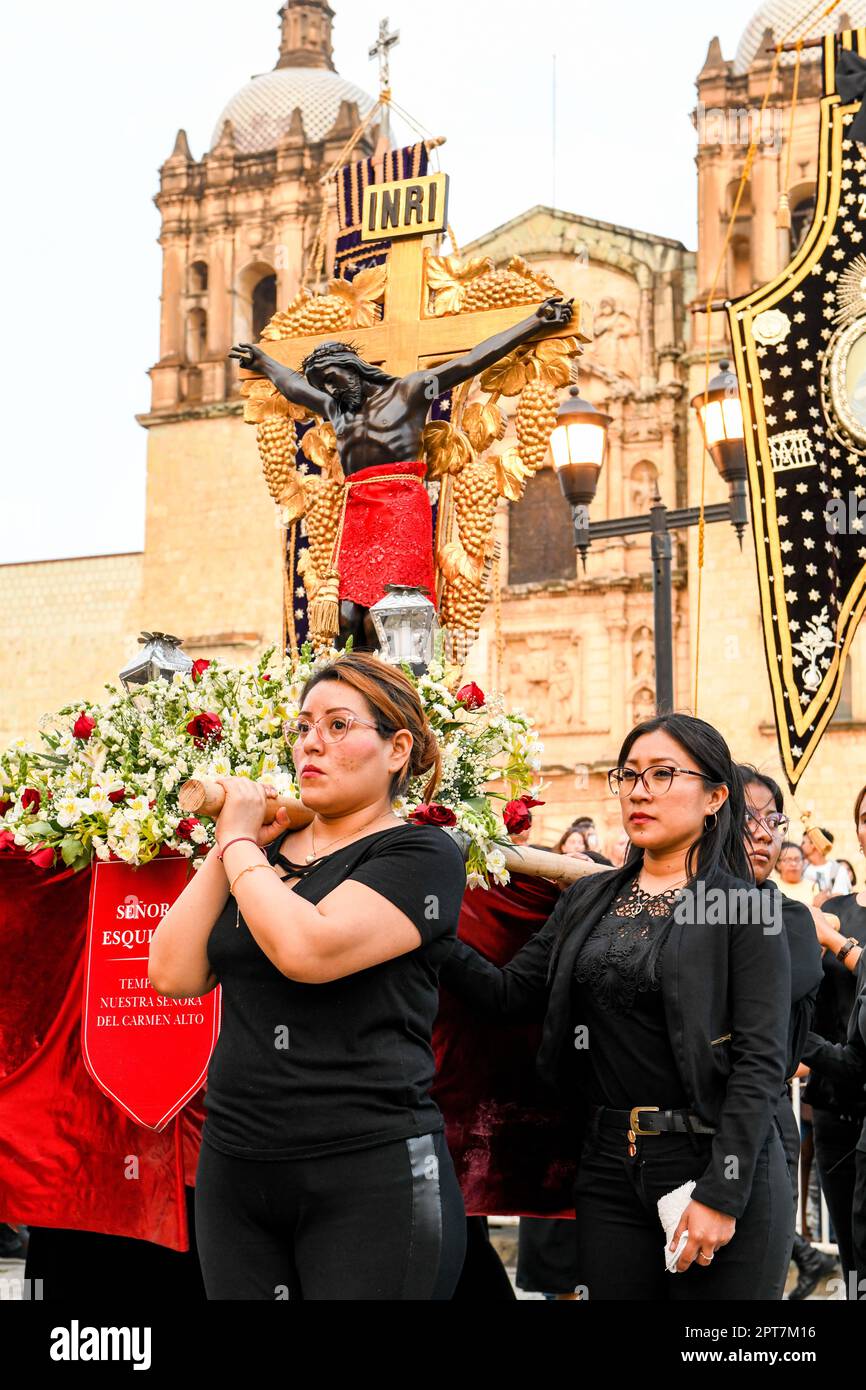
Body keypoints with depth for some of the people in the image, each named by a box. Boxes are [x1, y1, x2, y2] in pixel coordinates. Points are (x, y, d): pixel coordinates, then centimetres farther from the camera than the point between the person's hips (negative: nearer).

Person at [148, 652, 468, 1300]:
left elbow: (308, 949, -22)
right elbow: (174, 974, 4)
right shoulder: (268, 853, 15)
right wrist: (229, 847, 0)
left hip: (370, 1173, -6)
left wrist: (240, 844, -7)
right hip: (235, 1169, 6)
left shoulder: (421, 854, -5)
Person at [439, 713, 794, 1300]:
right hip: (608, 1167, 5)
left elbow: (762, 1061, -11)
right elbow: (510, 994, 6)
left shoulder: (745, 908, -5)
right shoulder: (587, 901, 13)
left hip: (717, 1165, -5)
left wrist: (722, 1193, -18)